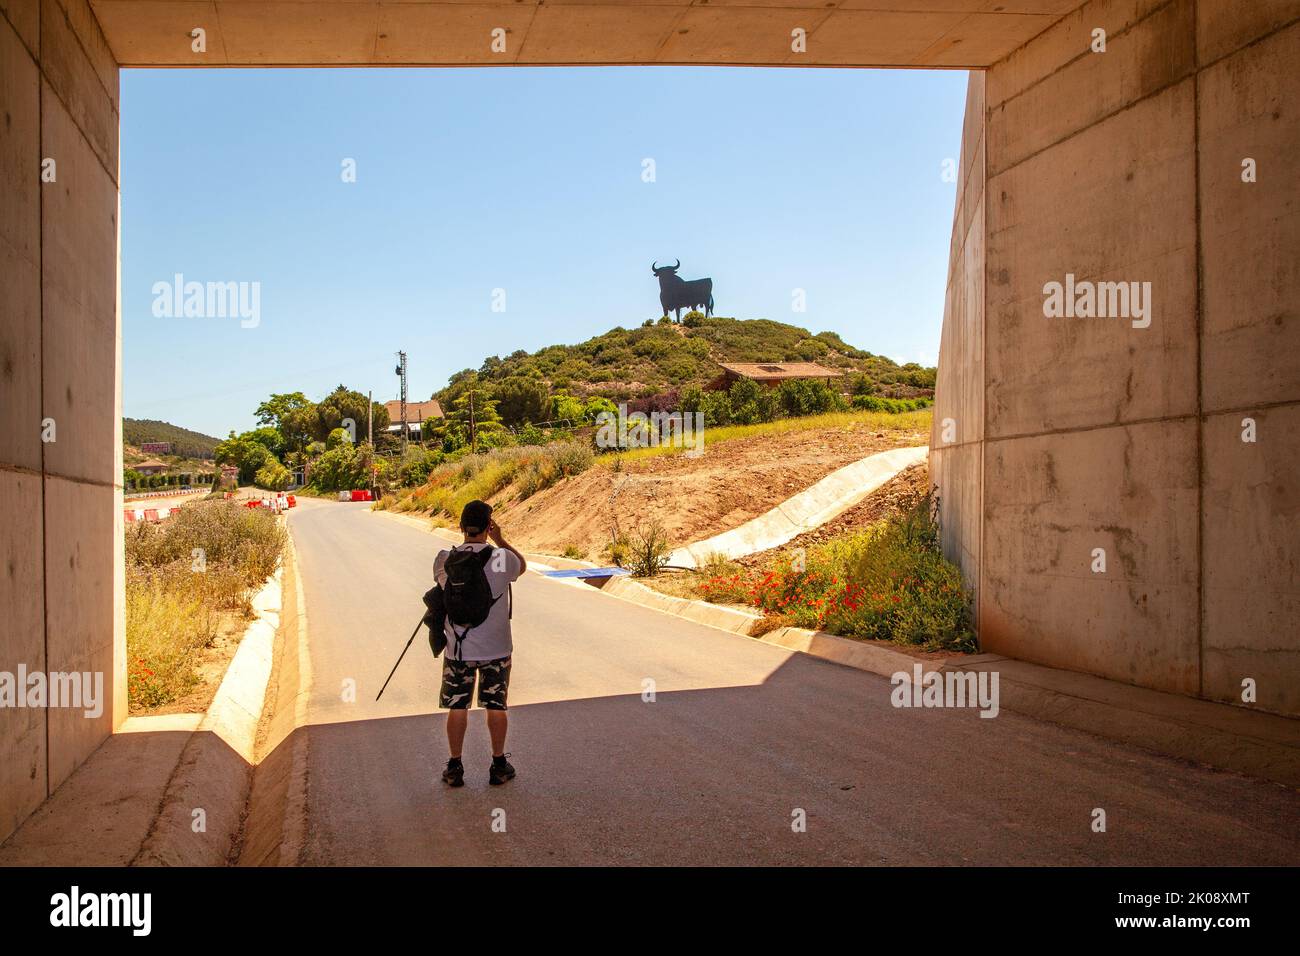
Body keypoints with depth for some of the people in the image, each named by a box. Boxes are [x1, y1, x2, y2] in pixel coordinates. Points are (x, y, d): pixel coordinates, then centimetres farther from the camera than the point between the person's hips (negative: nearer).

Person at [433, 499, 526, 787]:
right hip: (496, 647, -1)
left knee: (457, 707, 13)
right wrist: (500, 540, 7)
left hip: (458, 648, 1)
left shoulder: (445, 559, -10)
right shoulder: (503, 558, -12)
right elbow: (522, 566, 11)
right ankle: (499, 766, 22)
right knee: (496, 706, 12)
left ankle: (455, 768, 21)